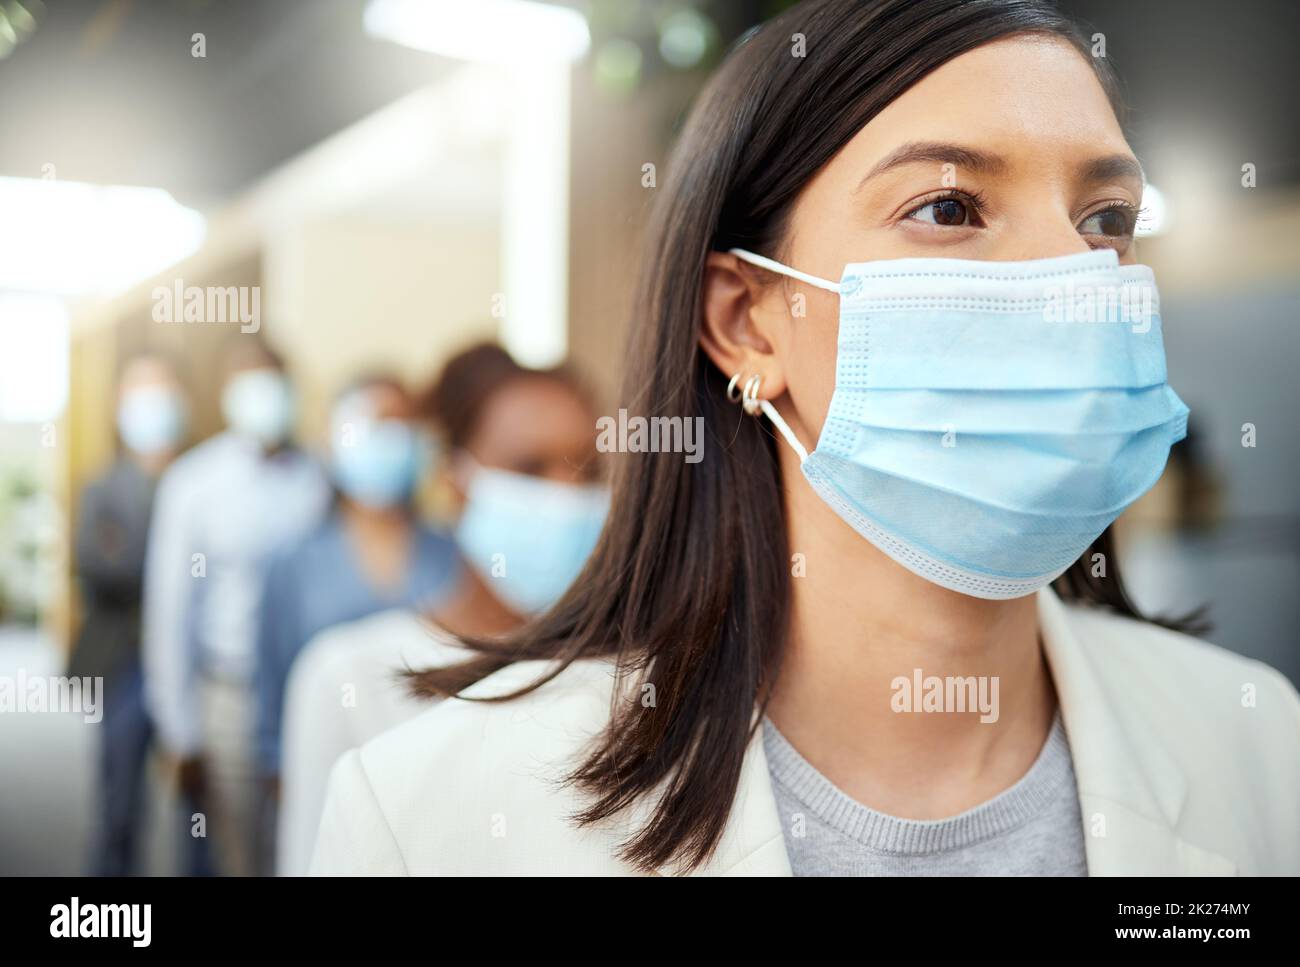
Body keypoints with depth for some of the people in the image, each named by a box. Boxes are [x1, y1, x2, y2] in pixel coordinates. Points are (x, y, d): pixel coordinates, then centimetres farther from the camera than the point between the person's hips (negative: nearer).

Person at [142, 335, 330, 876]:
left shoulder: (317, 480, 0)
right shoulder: (192, 482, -1)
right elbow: (168, 608, 1)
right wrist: (179, 730, -1)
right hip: (230, 691, -1)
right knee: (234, 851, 6)